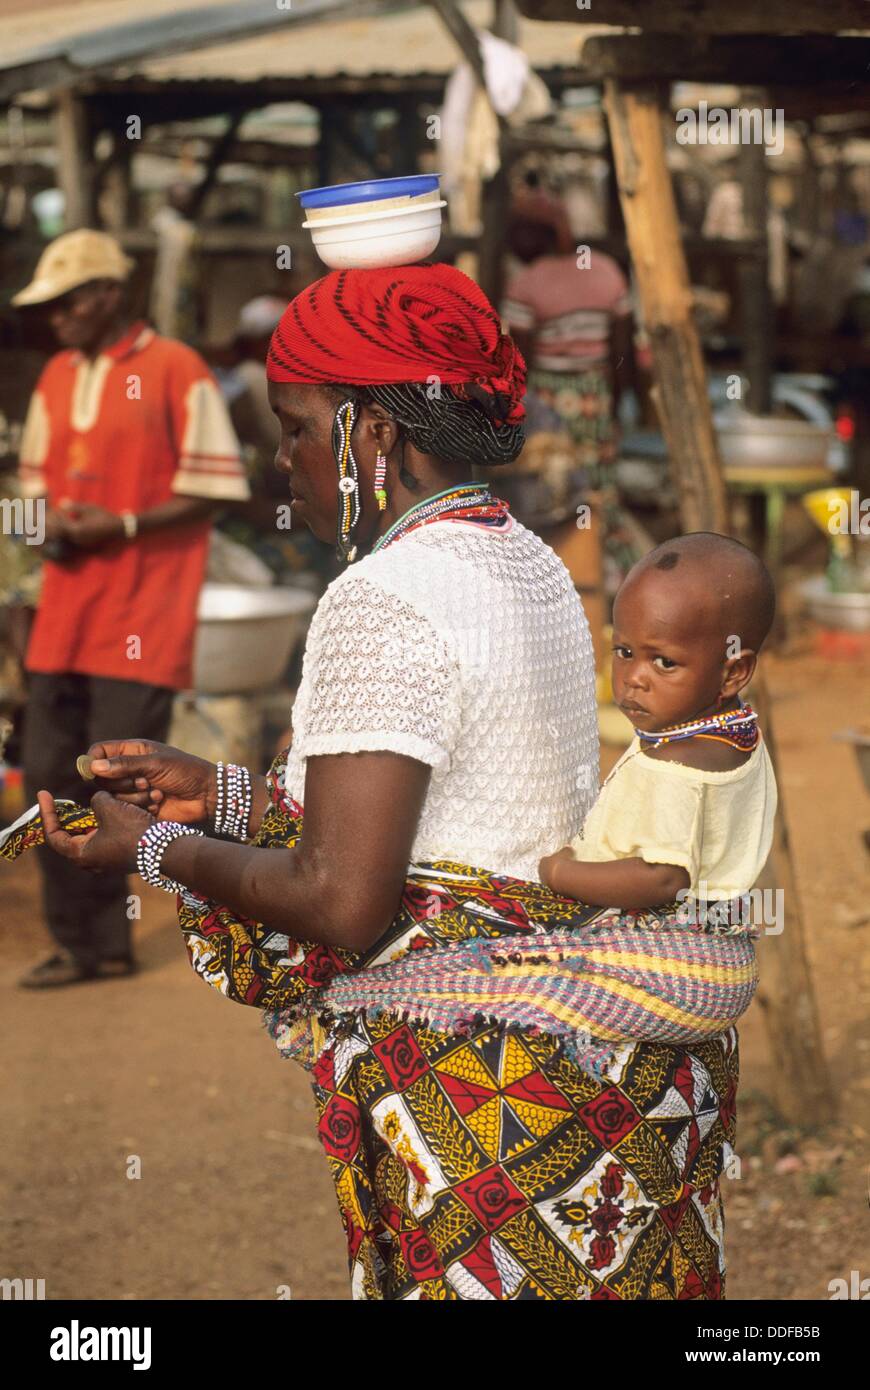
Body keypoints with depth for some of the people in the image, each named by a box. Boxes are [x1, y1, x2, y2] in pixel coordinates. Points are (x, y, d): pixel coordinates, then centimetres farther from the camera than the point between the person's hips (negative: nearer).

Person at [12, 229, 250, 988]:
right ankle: (83, 944, 13)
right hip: (66, 612, 7)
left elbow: (210, 491, -7)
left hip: (142, 615, -7)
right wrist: (50, 523, 0)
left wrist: (122, 526, -16)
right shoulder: (56, 378, 16)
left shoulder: (176, 371, -6)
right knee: (50, 776, 4)